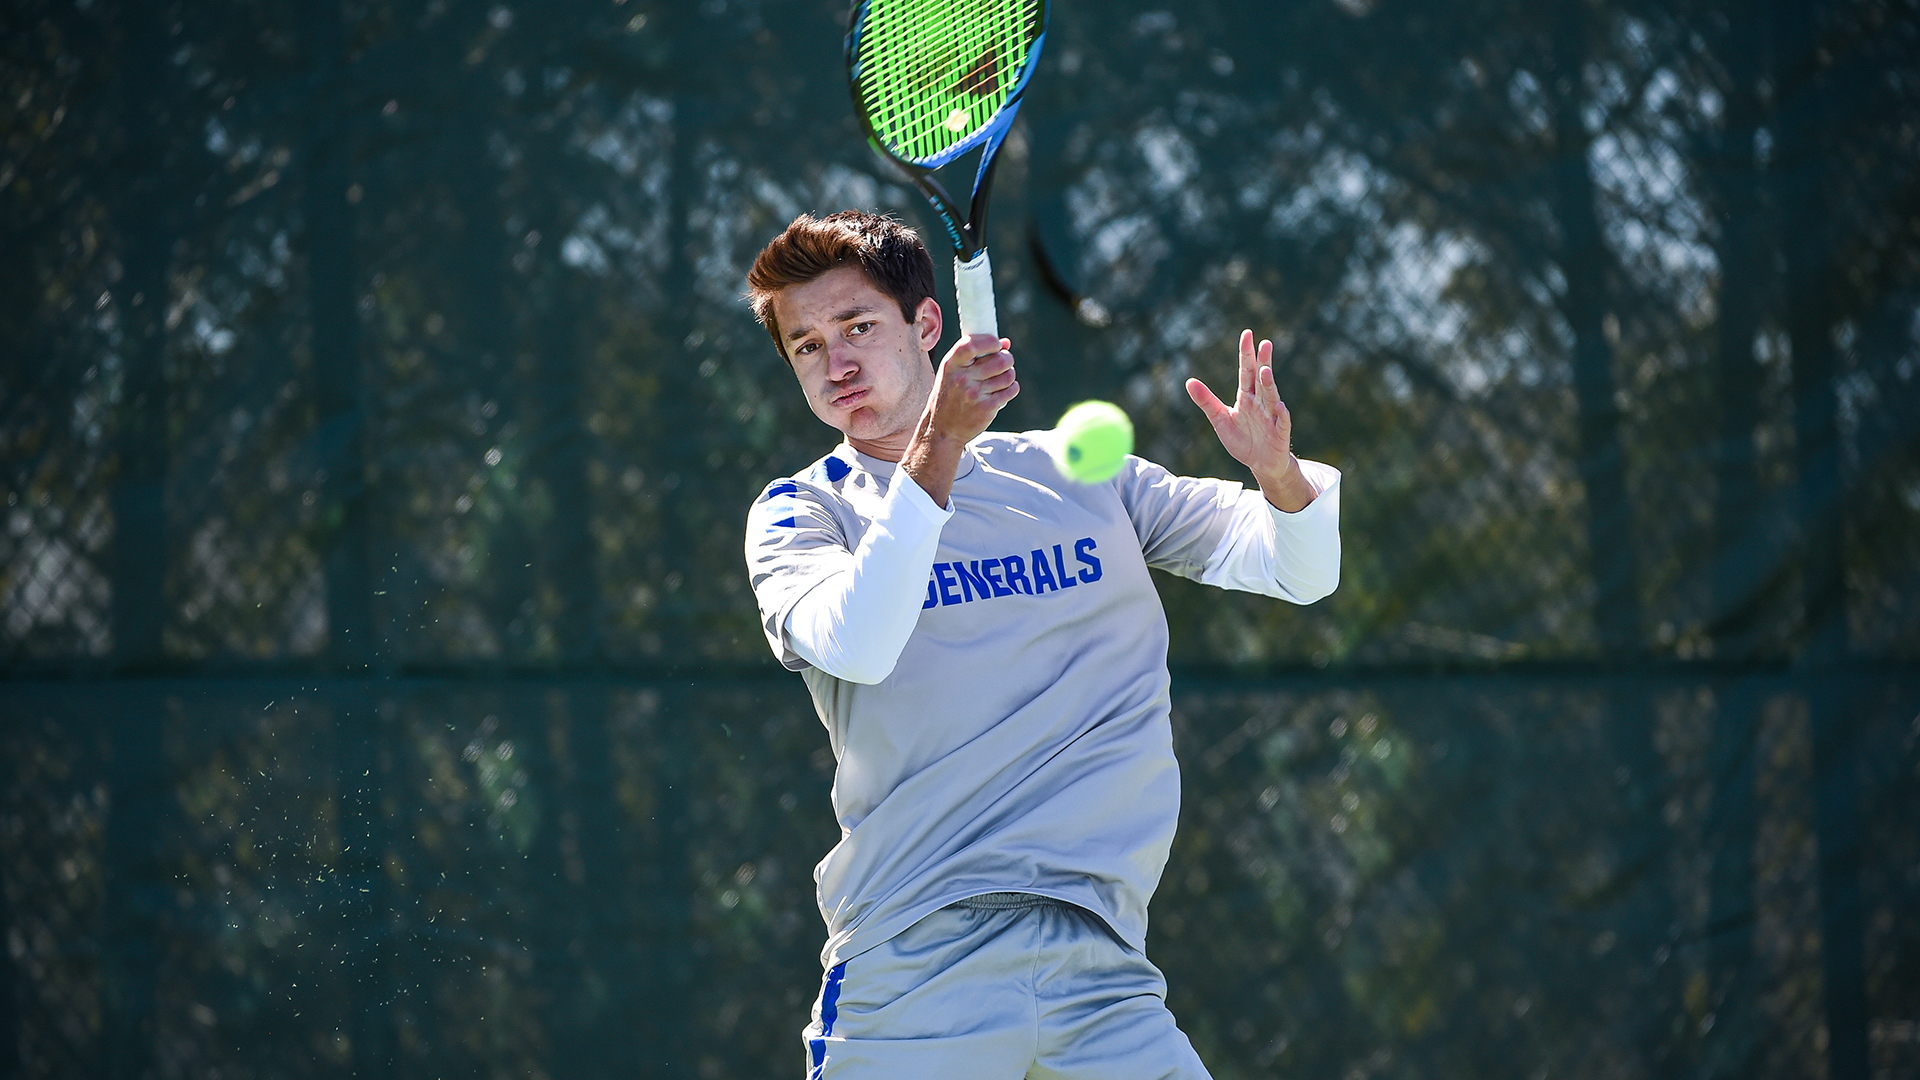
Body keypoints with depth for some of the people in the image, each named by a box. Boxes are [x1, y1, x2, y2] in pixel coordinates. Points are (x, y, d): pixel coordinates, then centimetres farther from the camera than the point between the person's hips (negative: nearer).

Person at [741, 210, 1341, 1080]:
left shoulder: (1082, 474, 13)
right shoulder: (801, 511, 6)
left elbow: (1304, 569, 11)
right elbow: (855, 646, -16)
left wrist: (1279, 473, -12)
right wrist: (938, 446, -24)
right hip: (913, 968, -2)